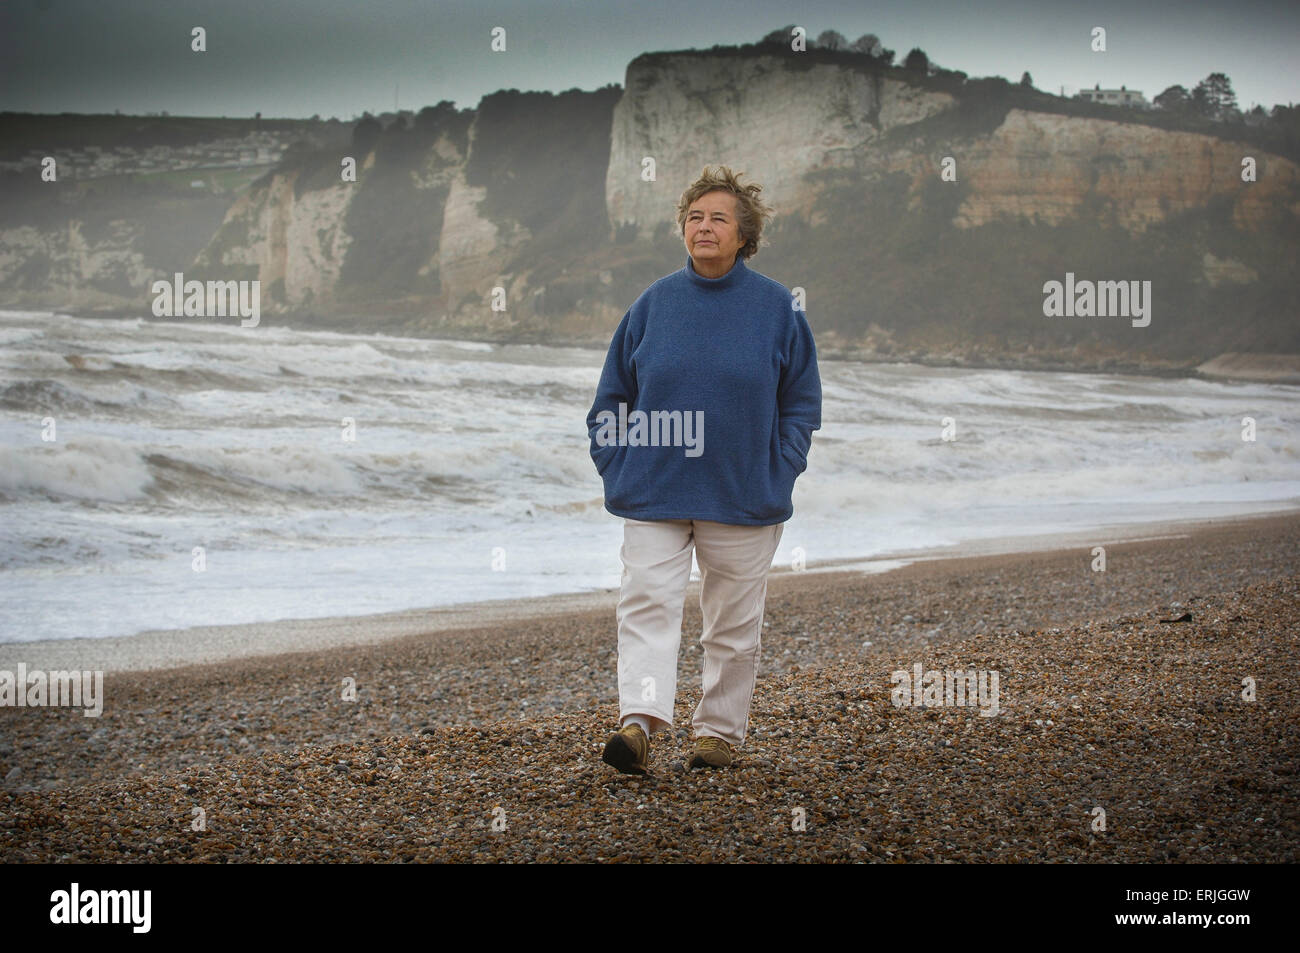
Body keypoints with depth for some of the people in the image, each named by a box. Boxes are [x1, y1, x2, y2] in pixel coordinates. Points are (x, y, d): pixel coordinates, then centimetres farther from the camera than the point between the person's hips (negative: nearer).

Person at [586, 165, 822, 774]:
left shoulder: (777, 307, -1)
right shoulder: (653, 303, 3)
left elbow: (802, 404, 4)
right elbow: (611, 397, 10)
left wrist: (779, 476, -5)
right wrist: (616, 468, 1)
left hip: (744, 496, -1)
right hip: (654, 494, 1)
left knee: (733, 620, 8)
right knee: (647, 606, -12)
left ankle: (720, 729, 20)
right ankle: (639, 721, -19)